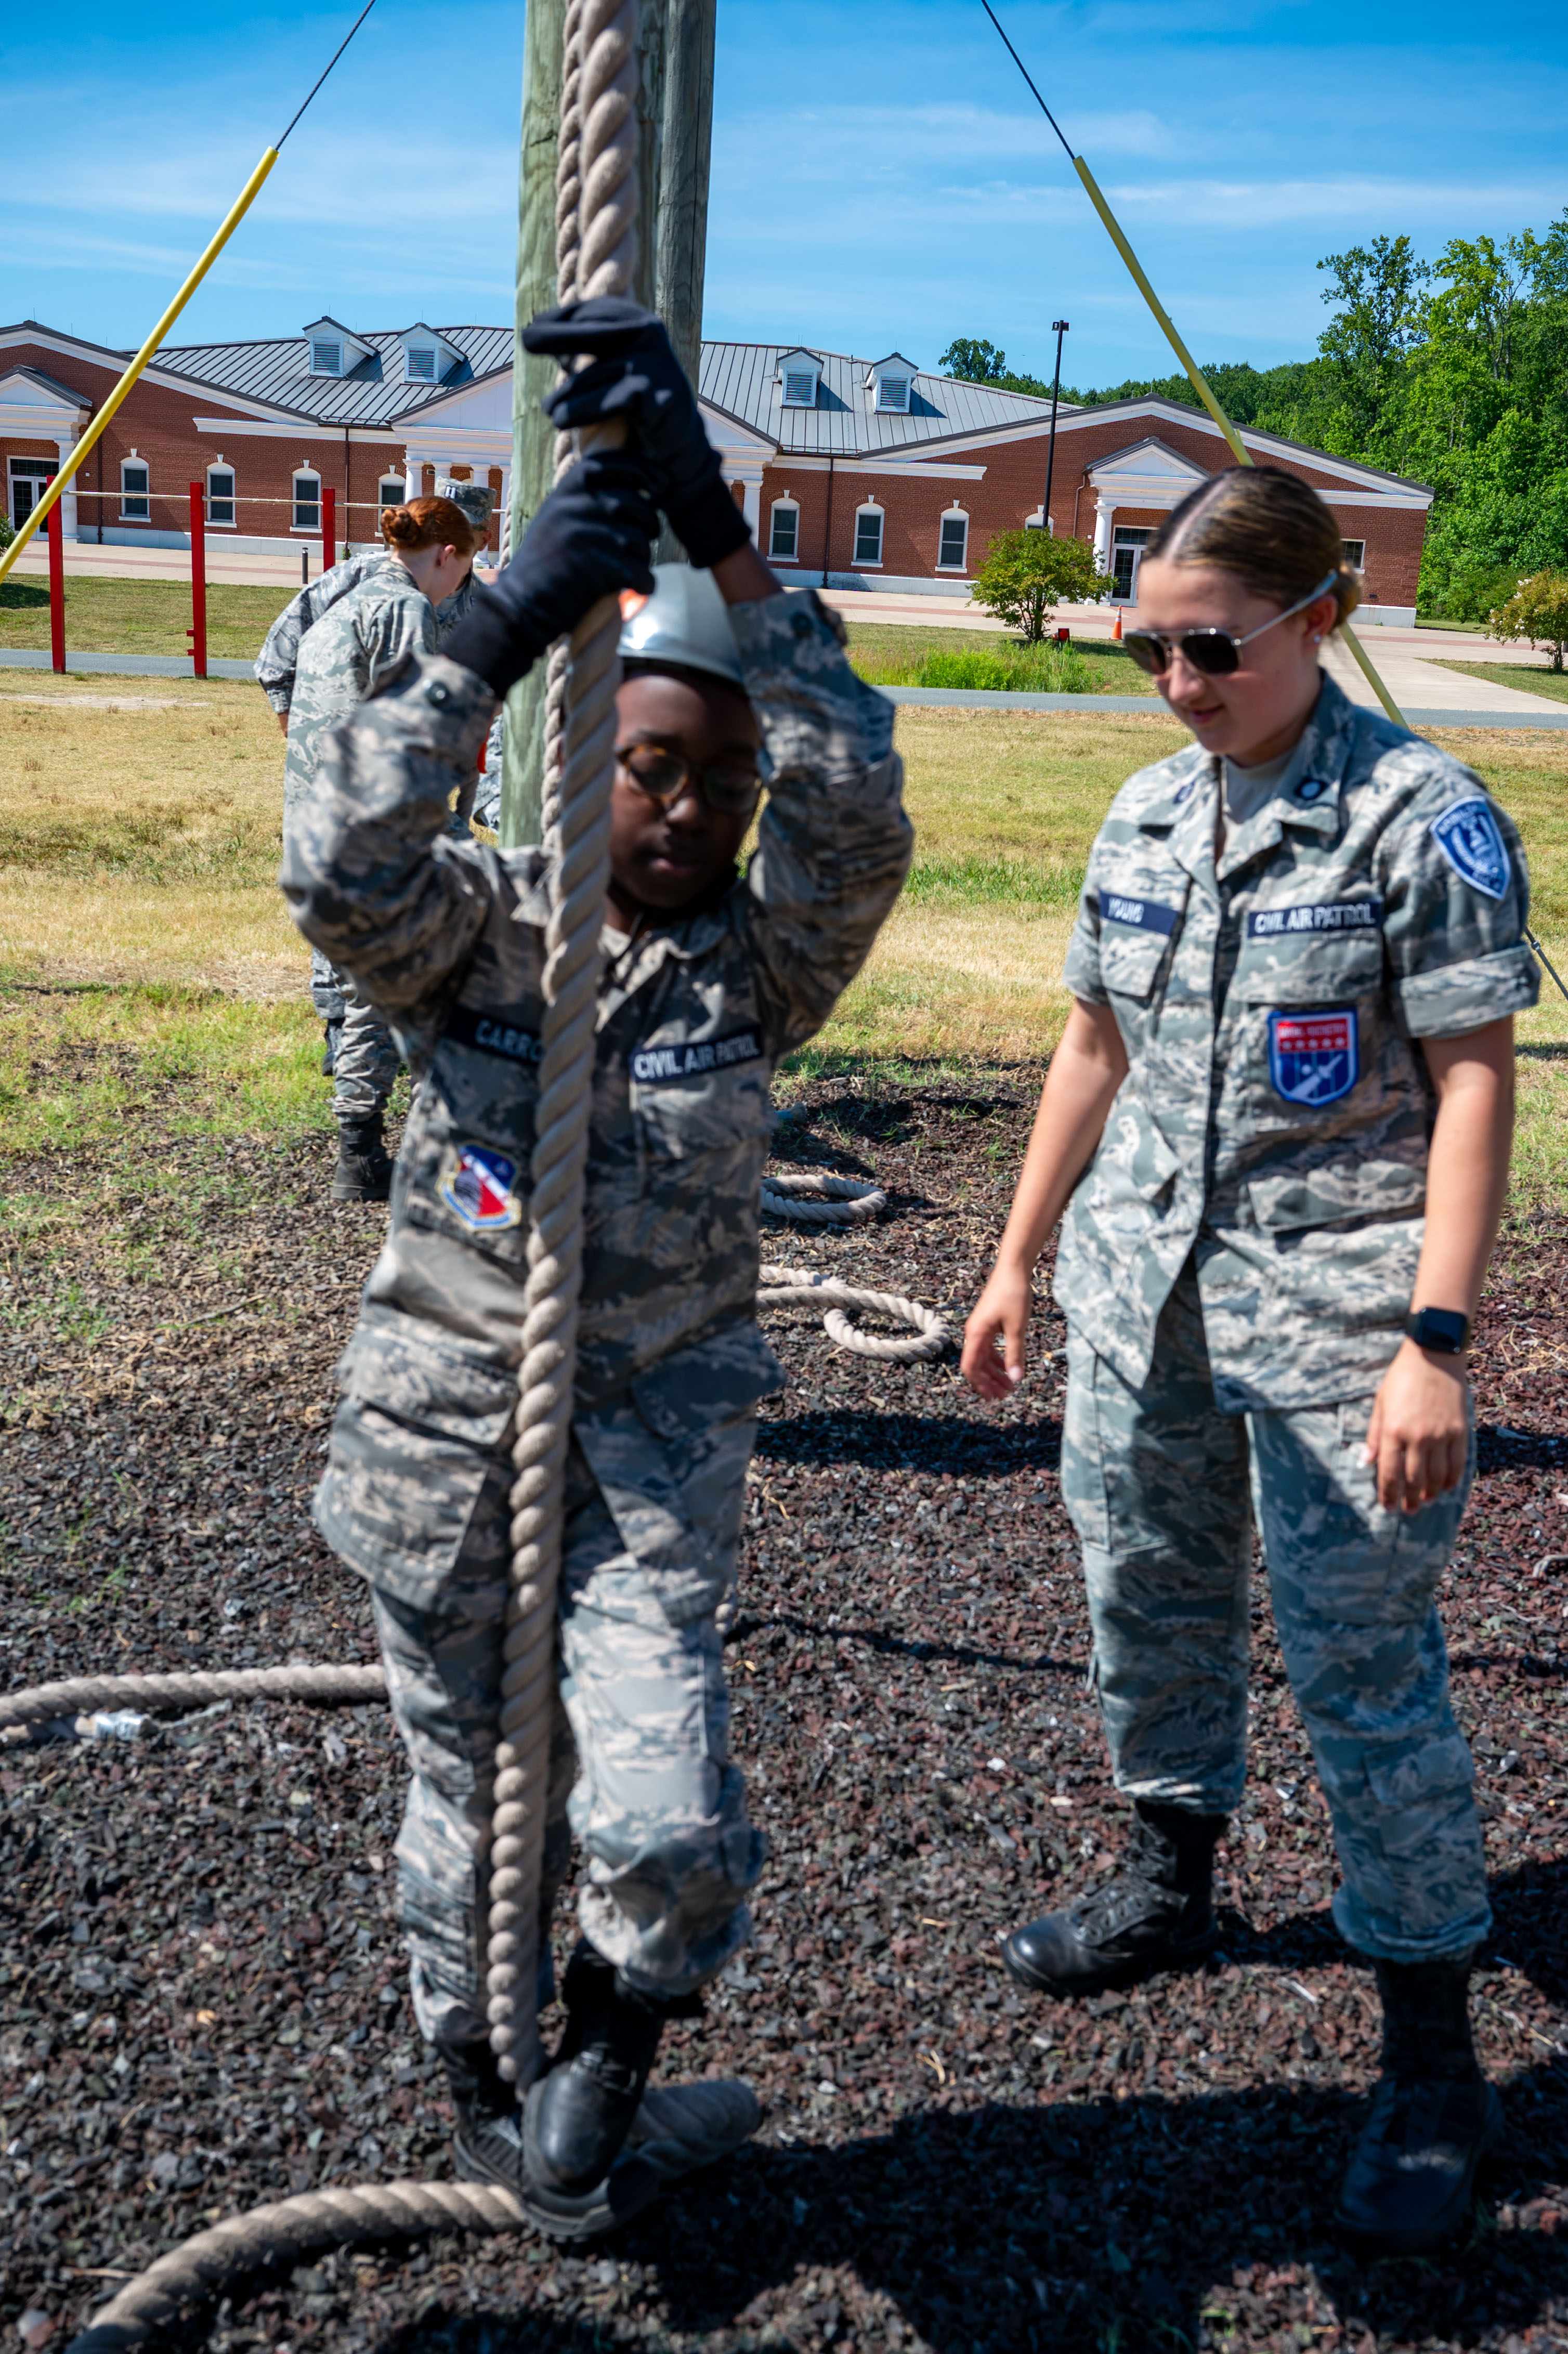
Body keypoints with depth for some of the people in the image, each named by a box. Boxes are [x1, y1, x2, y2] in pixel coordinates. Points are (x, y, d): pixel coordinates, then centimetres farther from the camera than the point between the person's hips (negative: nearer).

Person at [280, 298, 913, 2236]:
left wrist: (713, 523, -31)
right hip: (439, 1436, 0)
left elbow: (858, 807, -24)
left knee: (666, 1830, -13)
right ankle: (487, 2110, 42)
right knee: (469, 1804, 14)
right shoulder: (475, 929, -6)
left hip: (655, 1439, 0)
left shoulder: (758, 959, -5)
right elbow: (337, 870, -27)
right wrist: (504, 622, -35)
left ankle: (599, 2083, 21)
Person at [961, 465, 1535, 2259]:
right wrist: (1018, 1258, 16)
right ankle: (1169, 1887, 43)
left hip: (1327, 1311, -6)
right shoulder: (1147, 816, 7)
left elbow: (1475, 1085, -13)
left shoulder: (1420, 819, -11)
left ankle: (1431, 2060, 16)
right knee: (1147, 1605, 19)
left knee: (1363, 1672, 0)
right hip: (1142, 1290, 6)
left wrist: (1434, 1339, -19)